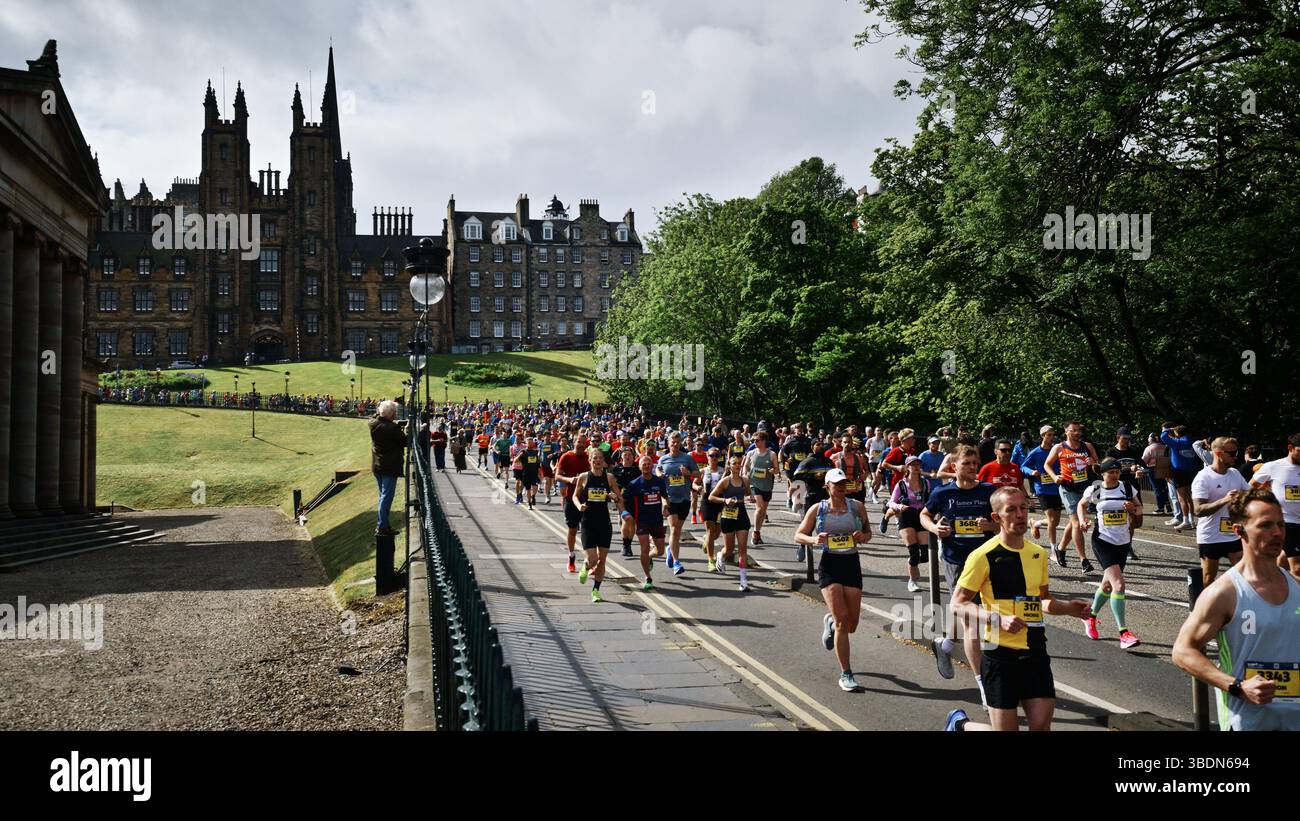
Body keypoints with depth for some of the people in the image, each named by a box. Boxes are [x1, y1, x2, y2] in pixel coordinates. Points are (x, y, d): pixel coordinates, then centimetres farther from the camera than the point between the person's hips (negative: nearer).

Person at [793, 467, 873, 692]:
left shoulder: (857, 507, 5)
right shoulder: (817, 509, 1)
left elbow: (868, 533, 14)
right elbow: (798, 535, 5)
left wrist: (862, 537, -10)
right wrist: (814, 540, -16)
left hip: (852, 564, 3)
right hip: (829, 565, -3)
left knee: (851, 625, 6)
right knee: (842, 620, -13)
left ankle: (830, 622, 44)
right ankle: (846, 675, -4)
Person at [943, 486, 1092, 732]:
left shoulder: (1039, 553, 9)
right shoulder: (983, 556, -11)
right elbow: (958, 603, -9)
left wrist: (1068, 608, 3)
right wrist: (998, 619, -22)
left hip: (1036, 653, 6)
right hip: (1000, 654, -5)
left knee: (1041, 725, -2)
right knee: (1006, 728, 0)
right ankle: (961, 722, 30)